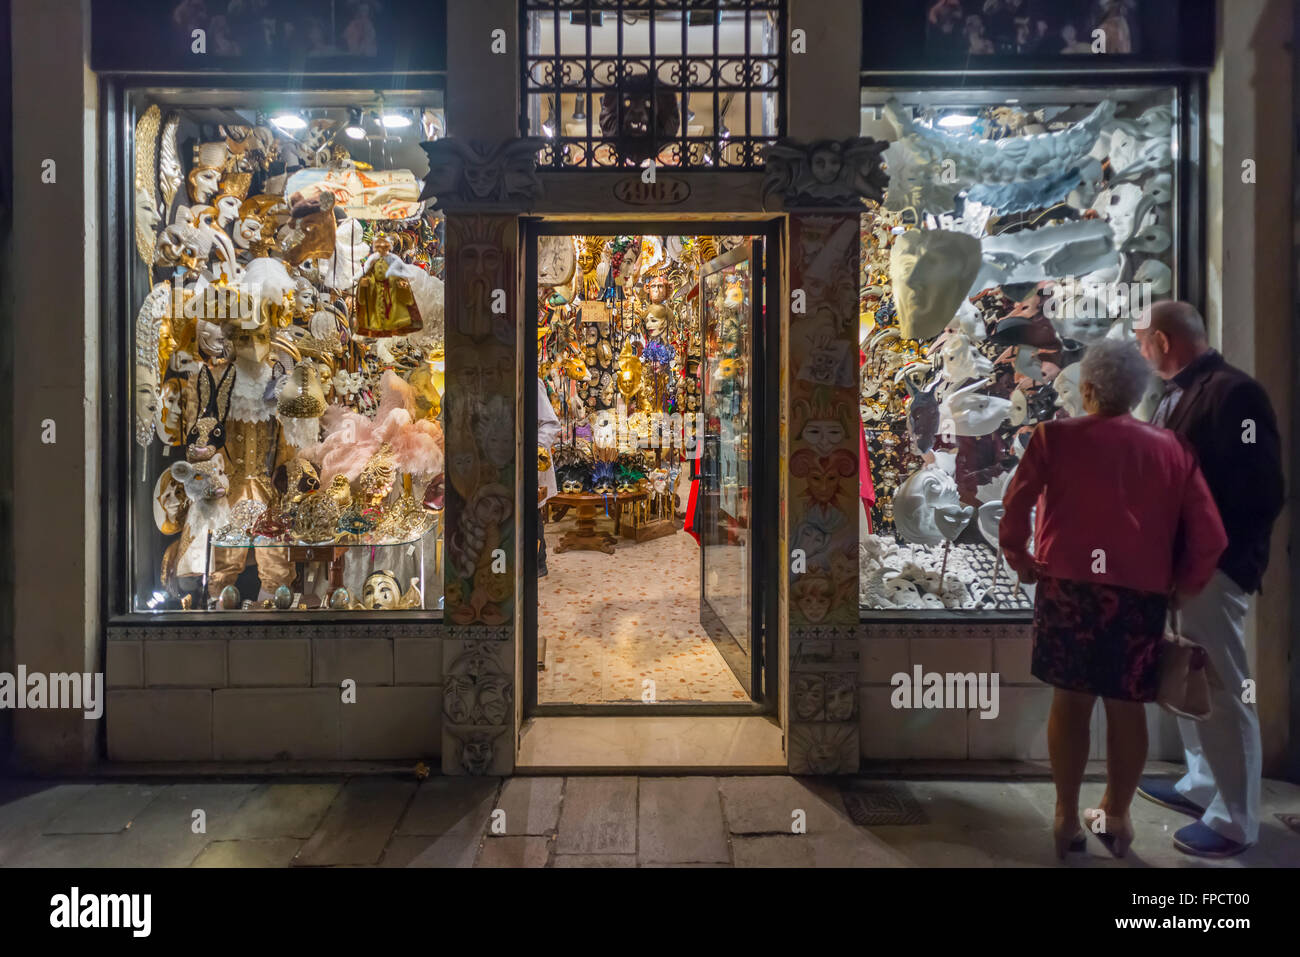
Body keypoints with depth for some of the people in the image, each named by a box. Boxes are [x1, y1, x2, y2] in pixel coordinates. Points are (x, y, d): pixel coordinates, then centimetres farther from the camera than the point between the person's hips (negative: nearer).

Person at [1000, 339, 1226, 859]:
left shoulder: (1055, 436, -5)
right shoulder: (1172, 449, 3)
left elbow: (1013, 508, -11)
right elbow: (1209, 537, 1)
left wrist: (1018, 558, 3)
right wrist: (1181, 584, 13)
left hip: (1068, 587, -2)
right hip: (1141, 594, 2)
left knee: (1070, 701, 10)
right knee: (1127, 708, 15)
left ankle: (1067, 817, 22)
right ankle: (1116, 816, 30)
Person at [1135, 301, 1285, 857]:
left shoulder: (1233, 392, -15)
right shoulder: (1176, 396, 13)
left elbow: (1260, 487, -20)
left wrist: (1225, 556, -17)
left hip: (1215, 564, -9)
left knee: (1221, 692, 1)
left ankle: (1235, 821, 16)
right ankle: (1202, 786, 35)